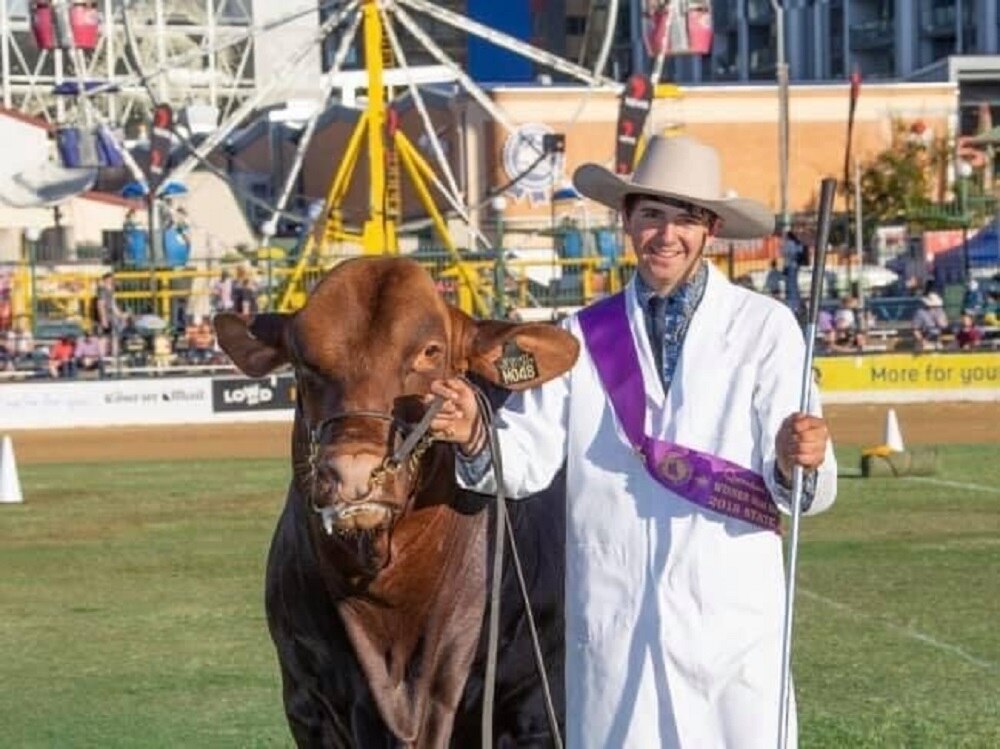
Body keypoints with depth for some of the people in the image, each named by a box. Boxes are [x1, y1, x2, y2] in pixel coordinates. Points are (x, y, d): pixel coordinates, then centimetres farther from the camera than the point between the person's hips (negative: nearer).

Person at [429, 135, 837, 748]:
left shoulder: (765, 327, 0)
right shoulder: (585, 336, 9)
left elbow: (807, 490, -6)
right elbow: (527, 459, 2)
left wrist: (800, 461, -29)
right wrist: (474, 438, -19)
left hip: (732, 624, -2)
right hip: (609, 624, 2)